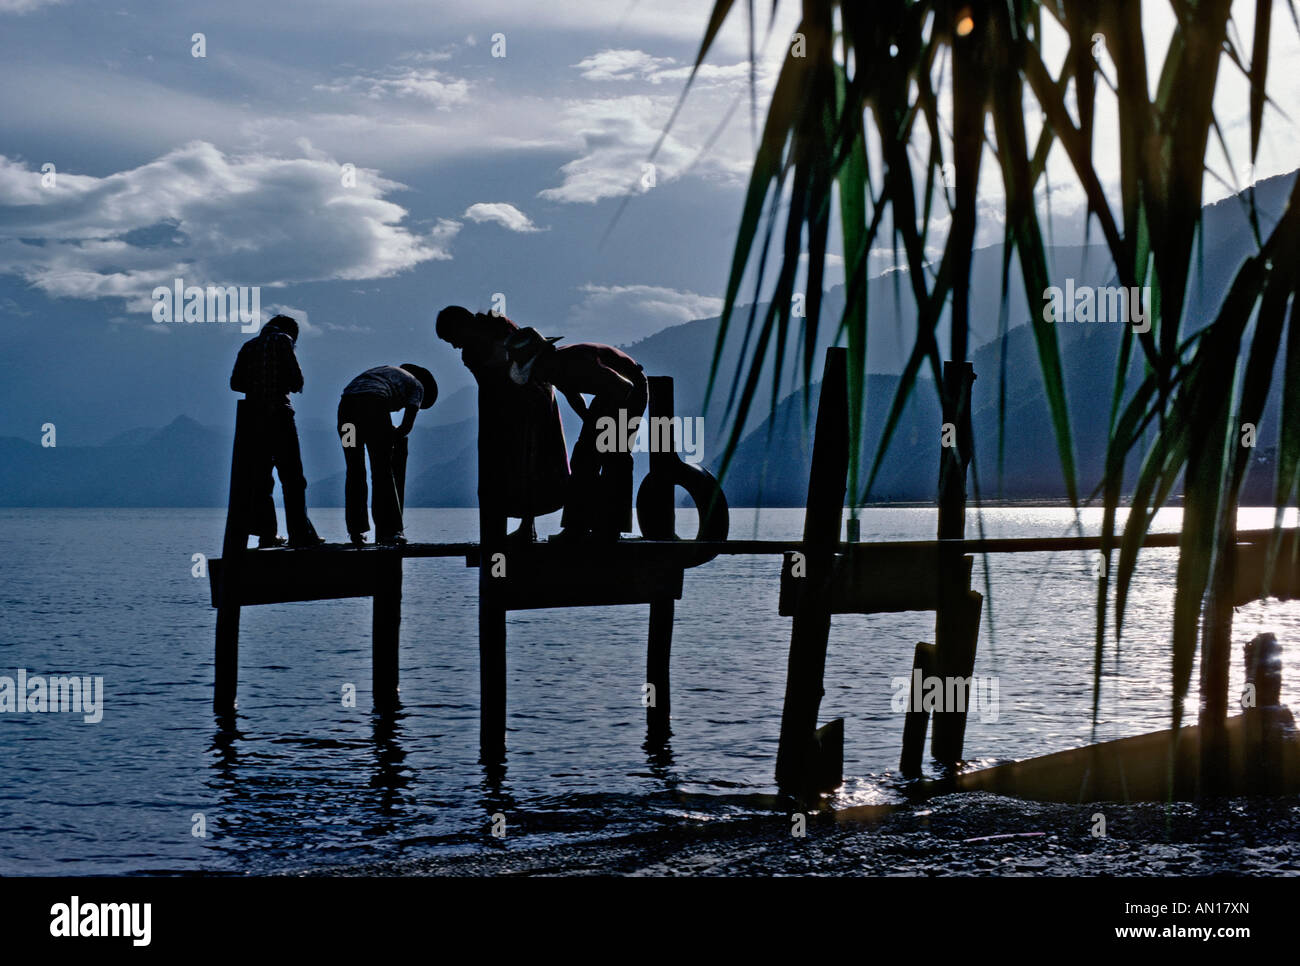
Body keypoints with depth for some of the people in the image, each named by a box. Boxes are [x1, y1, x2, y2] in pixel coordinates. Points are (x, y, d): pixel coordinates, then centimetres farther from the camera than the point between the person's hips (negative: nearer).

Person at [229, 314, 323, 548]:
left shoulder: (249, 346, 15)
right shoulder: (283, 340, 0)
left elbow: (236, 382, 11)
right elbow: (296, 380, -6)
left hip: (253, 416, 5)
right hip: (279, 415, -5)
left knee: (260, 478, 7)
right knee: (292, 478, -4)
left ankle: (266, 534, 4)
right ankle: (300, 533, -9)